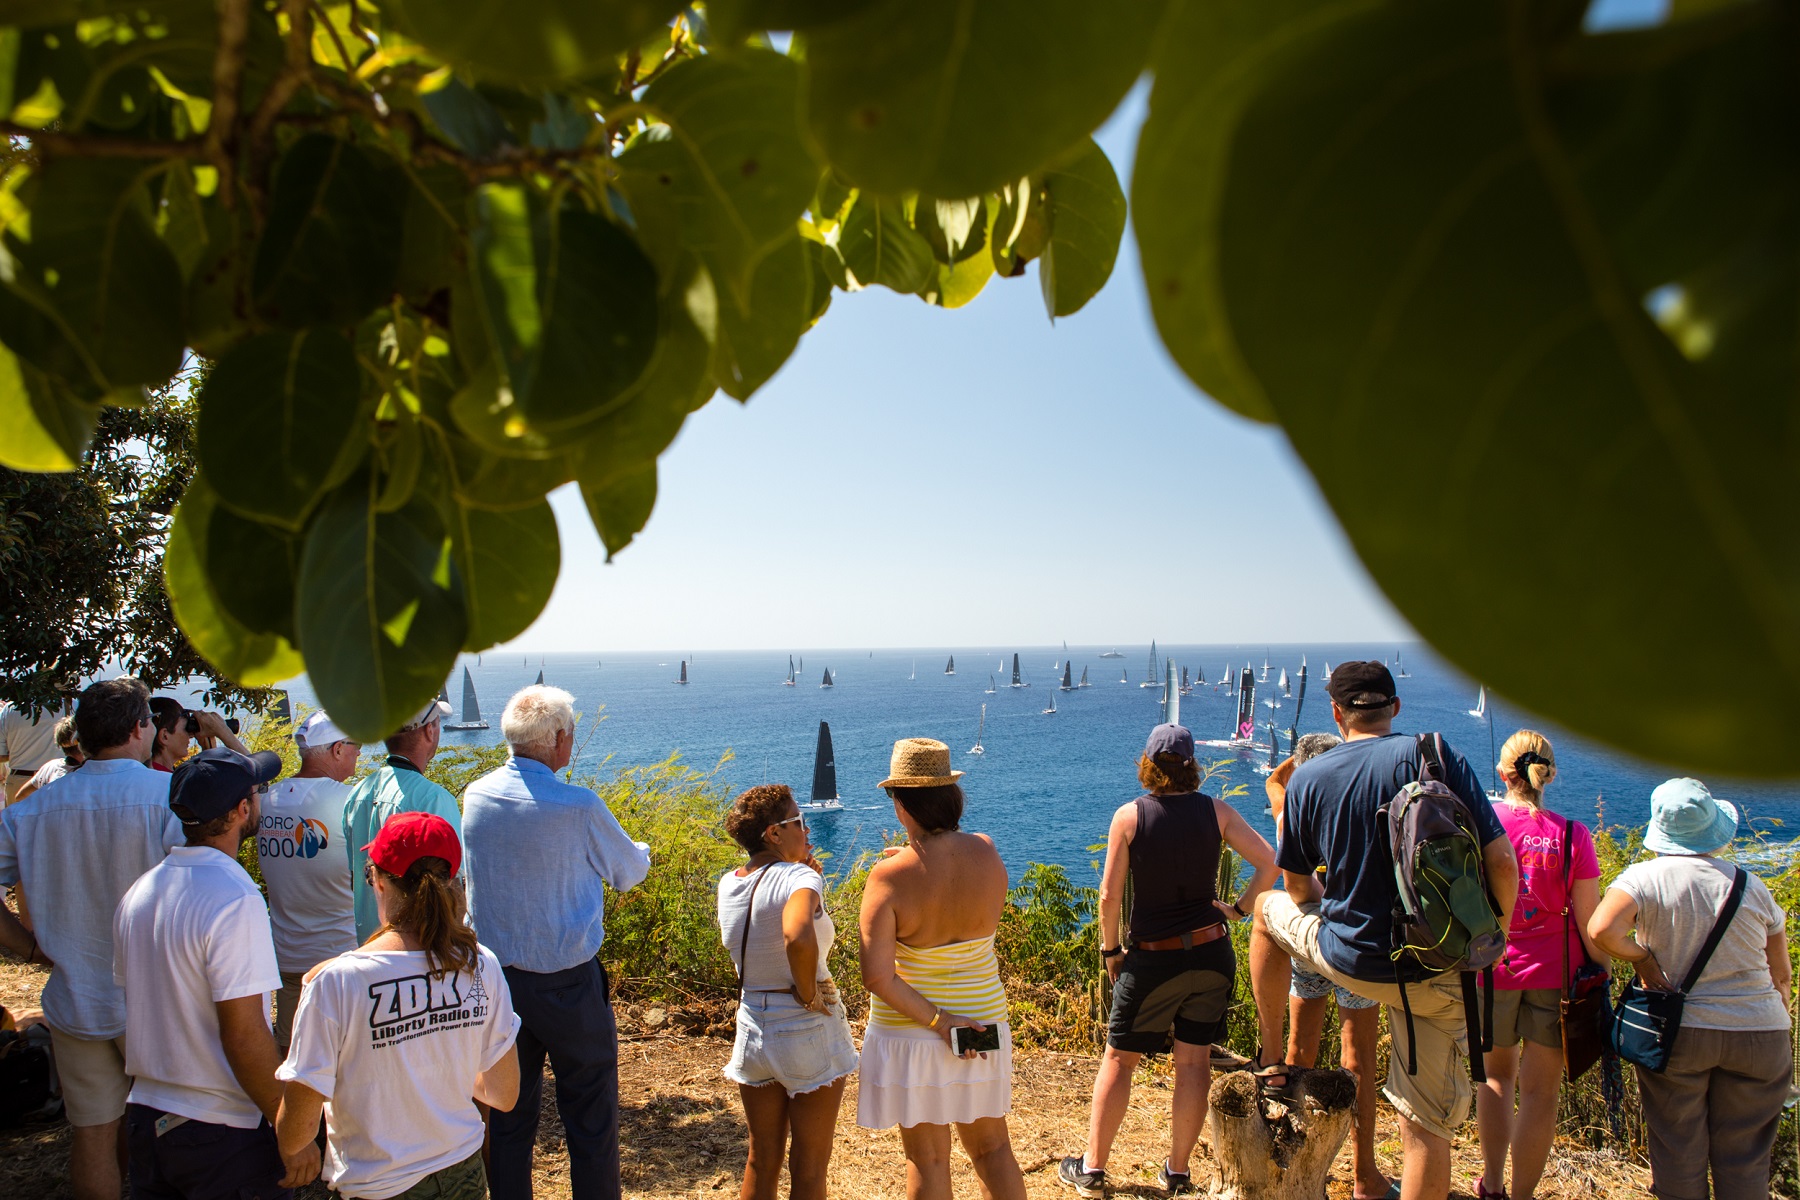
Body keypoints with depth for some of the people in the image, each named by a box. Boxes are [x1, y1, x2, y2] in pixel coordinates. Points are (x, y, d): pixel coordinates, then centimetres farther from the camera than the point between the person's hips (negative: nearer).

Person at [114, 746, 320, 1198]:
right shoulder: (234, 899, -23)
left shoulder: (138, 892, 3)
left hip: (144, 1114, 8)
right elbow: (244, 1036, -24)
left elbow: (139, 1004, 14)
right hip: (223, 1131, -7)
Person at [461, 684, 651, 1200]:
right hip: (567, 983, -5)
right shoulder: (578, 807, -20)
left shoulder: (476, 795, -4)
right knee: (590, 1118, 9)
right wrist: (642, 852, 20)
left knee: (509, 1113, 18)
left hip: (494, 977, 5)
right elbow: (627, 872, -4)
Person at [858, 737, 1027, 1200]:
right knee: (993, 1147, 20)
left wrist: (937, 1020, -18)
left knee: (927, 1159, 13)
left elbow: (877, 976, -27)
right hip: (984, 1022, 4)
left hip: (910, 1032, -3)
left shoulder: (890, 876, -22)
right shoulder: (986, 853, -11)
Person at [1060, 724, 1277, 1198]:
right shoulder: (1217, 812, -3)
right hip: (1212, 953, 2)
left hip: (1153, 961, -2)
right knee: (1195, 1059, 13)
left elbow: (1109, 896, -9)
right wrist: (1240, 908, 3)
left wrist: (1111, 950, 4)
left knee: (1119, 1057, 11)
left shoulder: (1130, 816, -9)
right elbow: (1268, 863, -9)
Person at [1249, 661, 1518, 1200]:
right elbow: (1501, 862, -11)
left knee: (1268, 908, 30)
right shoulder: (1436, 757, -10)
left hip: (1349, 961, 1)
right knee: (1427, 1127, 11)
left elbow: (1297, 884, 9)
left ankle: (1271, 1059, 36)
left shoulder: (1306, 780, -3)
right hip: (1439, 974, 0)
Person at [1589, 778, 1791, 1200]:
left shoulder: (1646, 877, -11)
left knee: (1677, 1149, 10)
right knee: (1744, 1157, 13)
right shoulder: (1751, 886, 0)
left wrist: (1642, 957, -9)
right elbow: (1781, 976, 9)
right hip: (1760, 1035, 3)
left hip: (1677, 1033, -2)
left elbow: (1602, 930, -28)